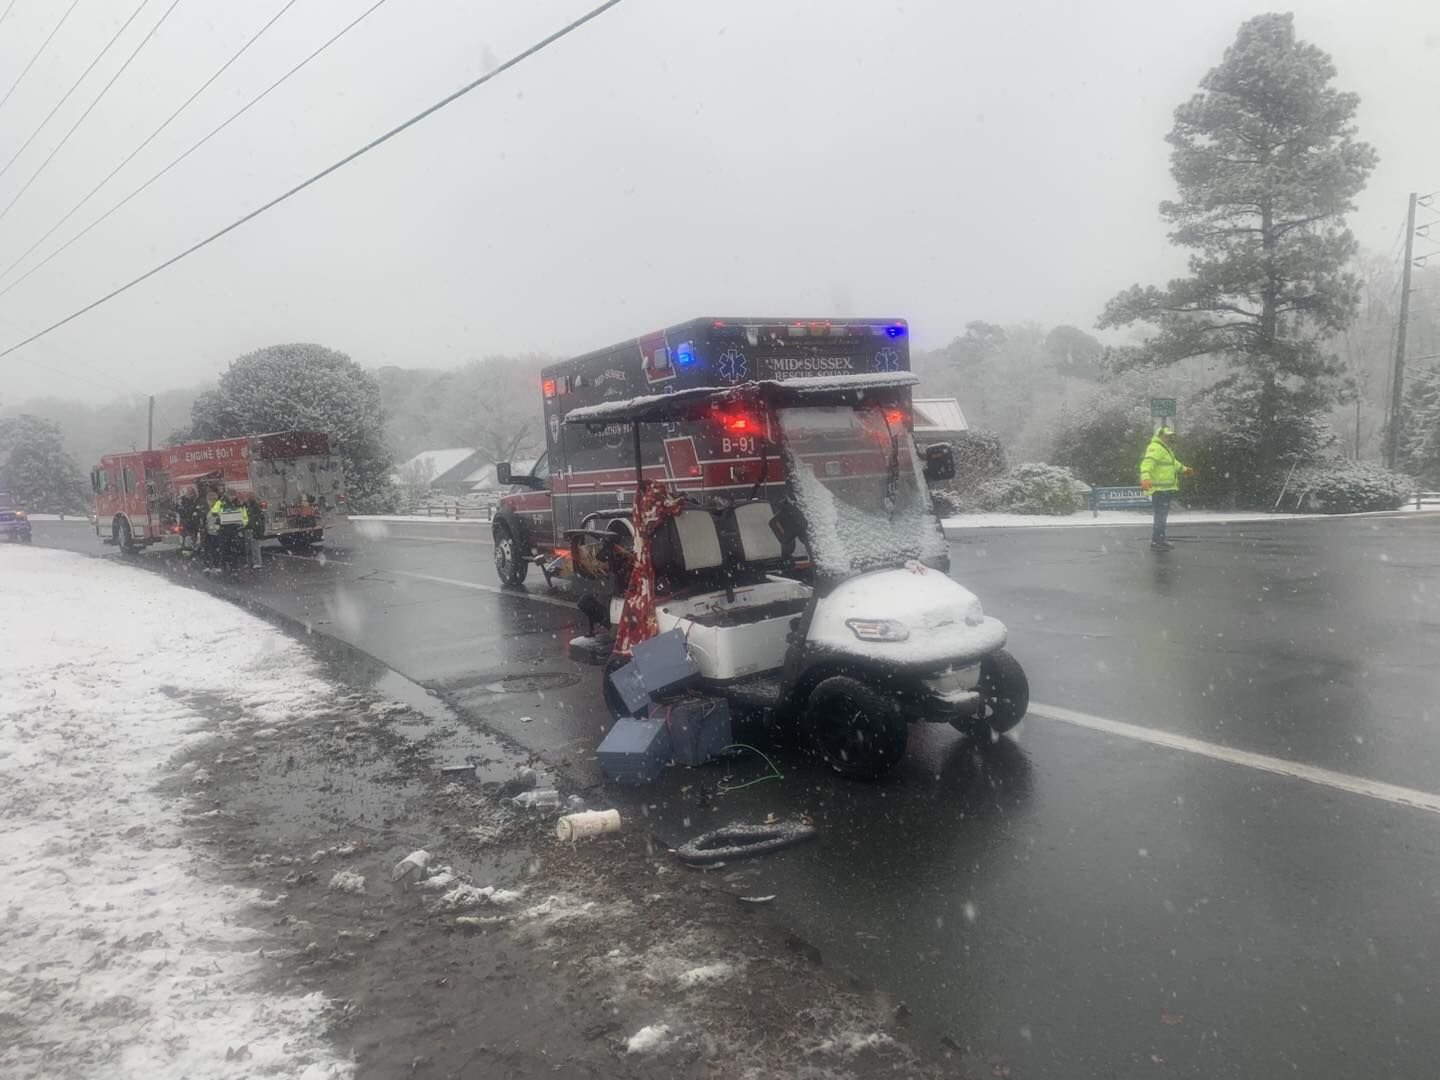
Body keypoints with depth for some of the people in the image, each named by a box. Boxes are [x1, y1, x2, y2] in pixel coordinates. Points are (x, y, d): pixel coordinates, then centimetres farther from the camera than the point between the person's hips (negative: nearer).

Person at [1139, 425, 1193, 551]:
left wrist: (1184, 469, 55)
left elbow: (1173, 462, 40)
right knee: (1160, 516, -9)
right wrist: (1145, 478, -48)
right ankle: (1155, 543, -6)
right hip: (1159, 489, -11)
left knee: (1162, 516, 17)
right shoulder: (1155, 448, -15)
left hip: (1166, 489, 11)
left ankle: (1160, 540, 27)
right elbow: (1147, 463, -32)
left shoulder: (1165, 449, 21)